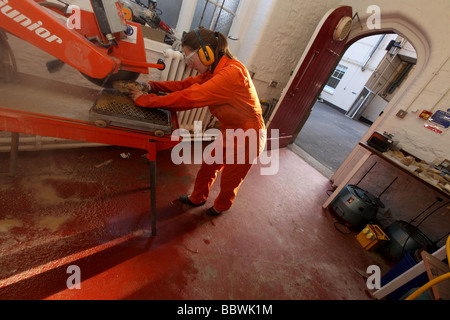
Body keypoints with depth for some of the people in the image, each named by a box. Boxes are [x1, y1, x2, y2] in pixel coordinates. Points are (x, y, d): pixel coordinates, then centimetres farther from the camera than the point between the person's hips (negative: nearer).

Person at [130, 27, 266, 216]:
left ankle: (221, 207, 45)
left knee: (229, 182, 14)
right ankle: (197, 199, 44)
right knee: (208, 167, 18)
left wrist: (145, 100, -21)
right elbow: (187, 85, 6)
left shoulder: (232, 72, -29)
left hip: (247, 139, -8)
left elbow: (189, 98, -31)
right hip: (229, 133, 8)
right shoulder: (214, 71, 1)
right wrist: (153, 86, -5)